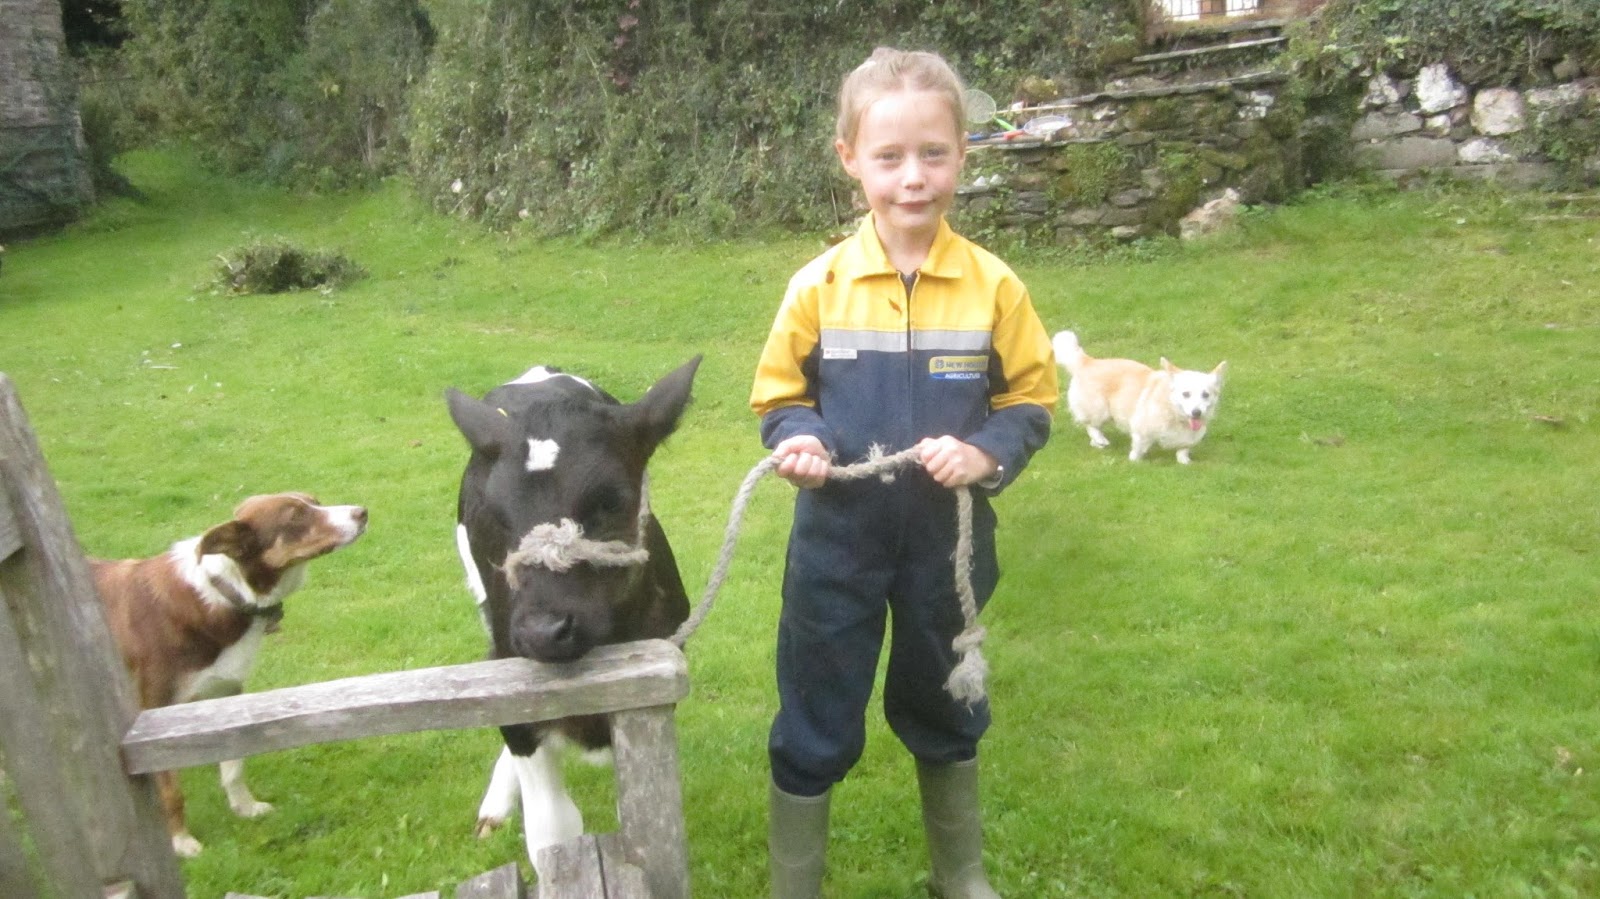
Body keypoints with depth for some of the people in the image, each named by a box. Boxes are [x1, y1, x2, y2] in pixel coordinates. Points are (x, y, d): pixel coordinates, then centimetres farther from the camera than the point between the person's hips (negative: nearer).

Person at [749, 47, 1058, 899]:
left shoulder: (993, 286, -9)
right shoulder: (818, 285, -10)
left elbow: (1030, 400, -2)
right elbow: (779, 397, -1)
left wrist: (986, 453, -20)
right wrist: (799, 441, -21)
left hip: (947, 538, 1)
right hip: (838, 538, -1)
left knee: (943, 709, 22)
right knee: (815, 721, 10)